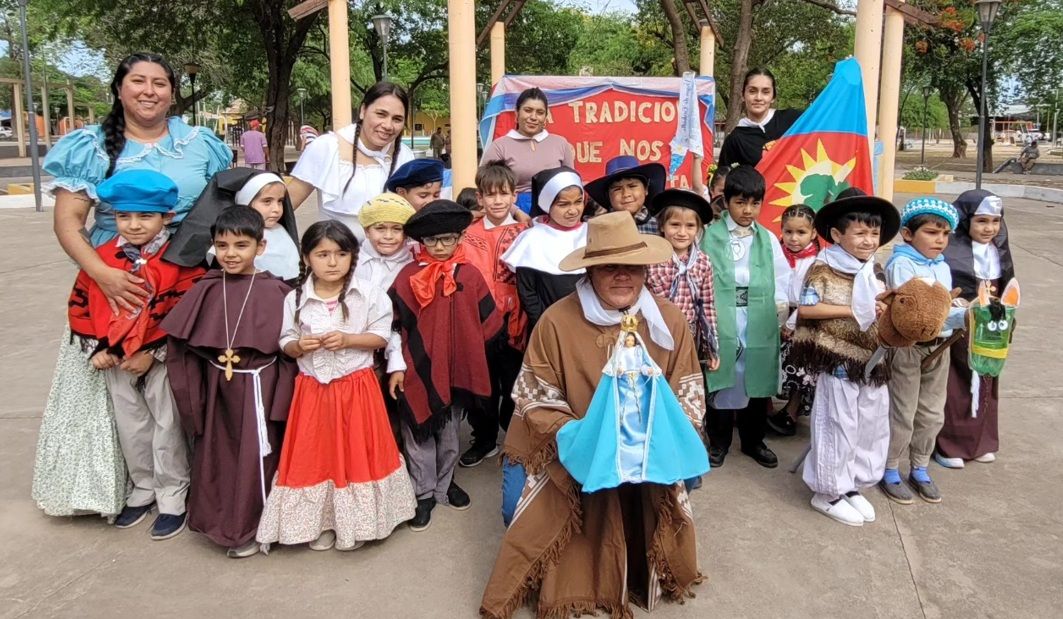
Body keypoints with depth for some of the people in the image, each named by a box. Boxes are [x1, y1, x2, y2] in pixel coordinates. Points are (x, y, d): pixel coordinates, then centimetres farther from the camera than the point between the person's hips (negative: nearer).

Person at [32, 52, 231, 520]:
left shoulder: (201, 145, 6)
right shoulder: (92, 147, 0)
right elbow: (67, 222, -5)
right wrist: (102, 275, -21)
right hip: (115, 285, -1)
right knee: (115, 386, 3)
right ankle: (114, 485, 20)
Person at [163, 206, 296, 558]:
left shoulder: (274, 291, -10)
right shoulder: (207, 290, 0)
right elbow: (184, 342, 3)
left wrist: (282, 398, -10)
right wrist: (191, 392, 0)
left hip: (258, 384, -4)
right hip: (216, 385, 4)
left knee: (254, 456, 5)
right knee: (216, 454, 15)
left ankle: (248, 528, 24)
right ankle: (219, 520, 35)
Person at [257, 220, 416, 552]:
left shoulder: (368, 294, -8)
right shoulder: (295, 299, -2)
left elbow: (381, 337, -6)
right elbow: (286, 343, 6)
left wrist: (348, 340, -21)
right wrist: (299, 346, -17)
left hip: (357, 387, -2)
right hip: (313, 389, 2)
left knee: (356, 453, 8)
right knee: (315, 455, 10)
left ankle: (356, 521, 25)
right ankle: (319, 521, 28)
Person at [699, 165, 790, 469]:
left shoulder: (768, 239, 7)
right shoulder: (710, 236, 0)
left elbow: (781, 279, 9)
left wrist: (781, 310, 2)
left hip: (758, 324, 2)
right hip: (720, 322, -2)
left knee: (757, 381, 11)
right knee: (720, 381, 5)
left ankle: (754, 441, 28)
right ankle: (718, 442, 21)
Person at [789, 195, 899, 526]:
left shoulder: (875, 271, 10)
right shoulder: (823, 268, -11)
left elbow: (884, 309, 19)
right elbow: (806, 309, -19)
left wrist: (886, 311, -5)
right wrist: (853, 311, -19)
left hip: (872, 360, 7)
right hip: (839, 360, -7)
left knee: (872, 425, 13)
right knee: (839, 427, 2)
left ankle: (852, 486, 30)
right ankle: (828, 492, 18)